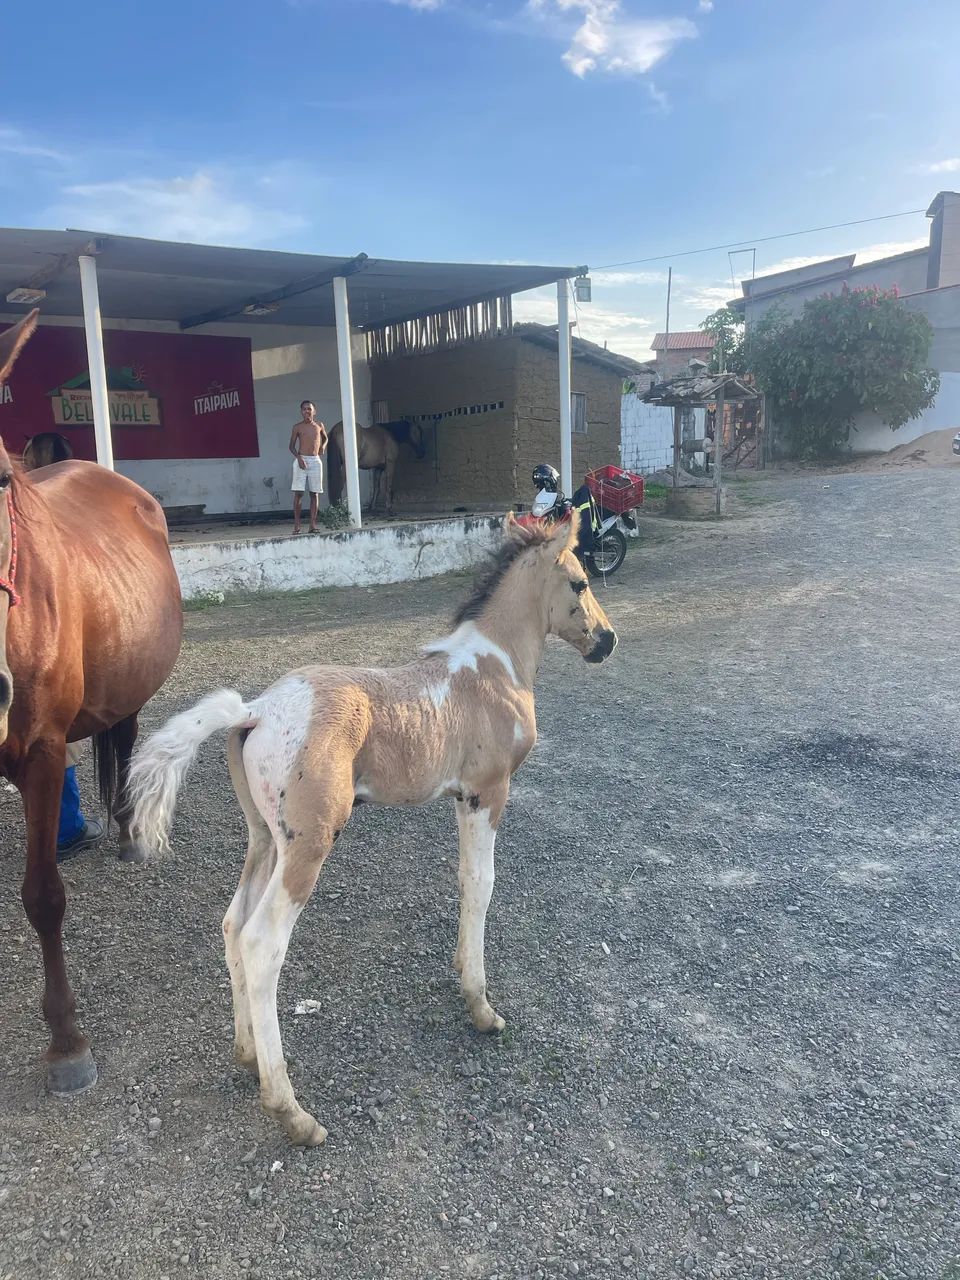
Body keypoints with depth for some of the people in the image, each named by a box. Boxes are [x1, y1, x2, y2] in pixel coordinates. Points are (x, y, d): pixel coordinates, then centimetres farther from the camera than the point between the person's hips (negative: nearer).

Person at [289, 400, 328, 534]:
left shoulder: (319, 425, 9)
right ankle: (297, 524, -1)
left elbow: (326, 438, 27)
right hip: (301, 460, -2)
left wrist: (323, 446, 6)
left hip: (315, 461, 2)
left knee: (314, 494, 1)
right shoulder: (297, 427, 3)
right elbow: (292, 446, 3)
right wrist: (298, 457, -14)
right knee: (298, 493, -6)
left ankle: (313, 524, 3)